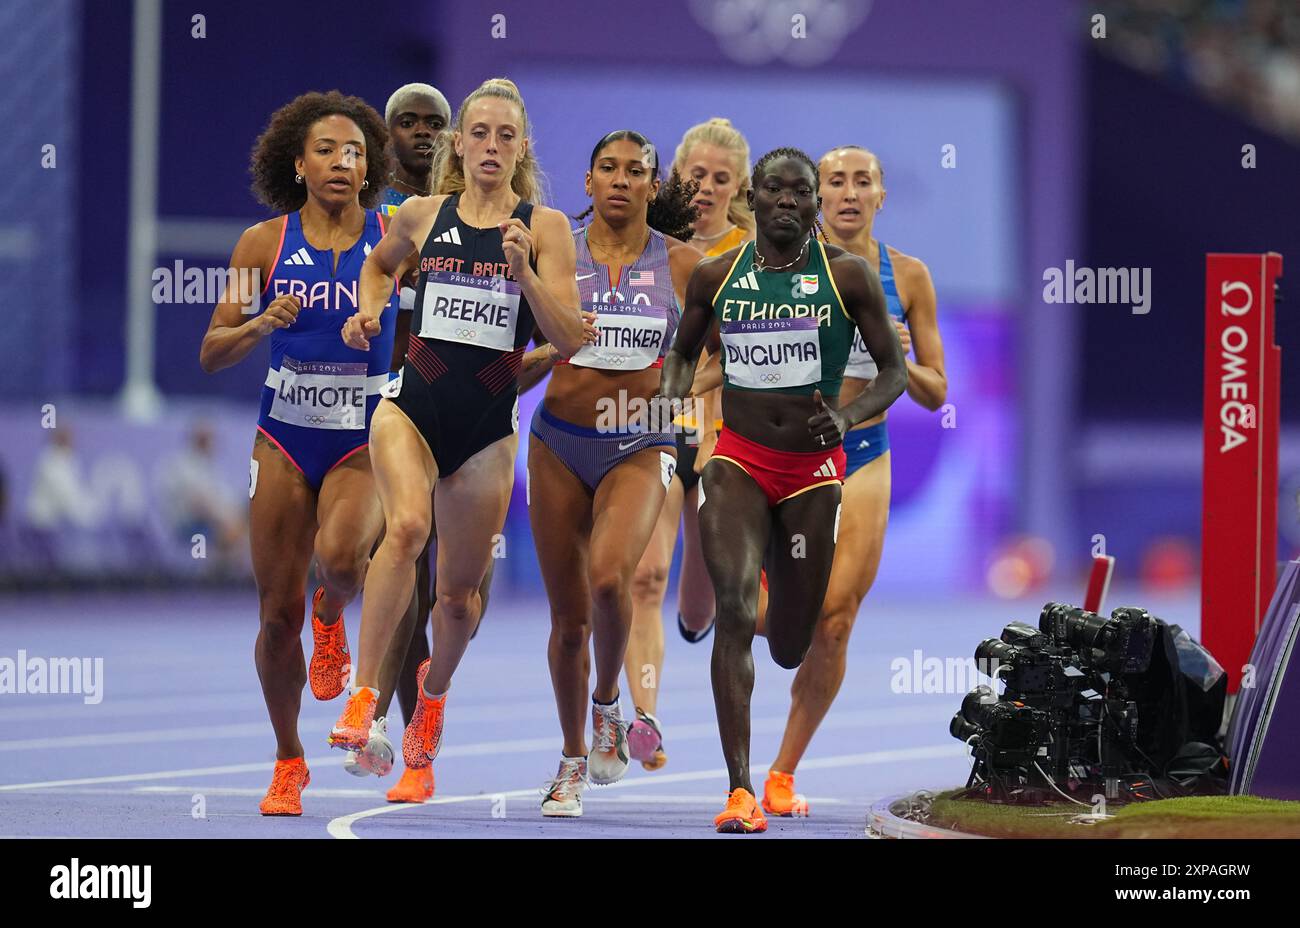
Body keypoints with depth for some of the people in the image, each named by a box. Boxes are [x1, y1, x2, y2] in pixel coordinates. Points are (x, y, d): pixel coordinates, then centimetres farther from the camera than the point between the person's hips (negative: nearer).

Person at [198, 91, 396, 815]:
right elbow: (213, 353, 3)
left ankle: (333, 617, 6)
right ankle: (288, 763, 21)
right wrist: (261, 325, -15)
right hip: (286, 437, 1)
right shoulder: (265, 244, 1)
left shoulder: (396, 239, 0)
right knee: (278, 613, 1)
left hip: (366, 438, -1)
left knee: (340, 553, -32)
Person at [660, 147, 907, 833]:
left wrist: (847, 417, -19)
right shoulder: (715, 276, 2)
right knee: (733, 608, -22)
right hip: (737, 462, 0)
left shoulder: (848, 276, -4)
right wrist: (672, 396, -3)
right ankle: (740, 791, -26)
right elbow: (683, 351, 18)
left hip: (813, 469, 0)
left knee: (789, 648, 9)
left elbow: (894, 371, -1)